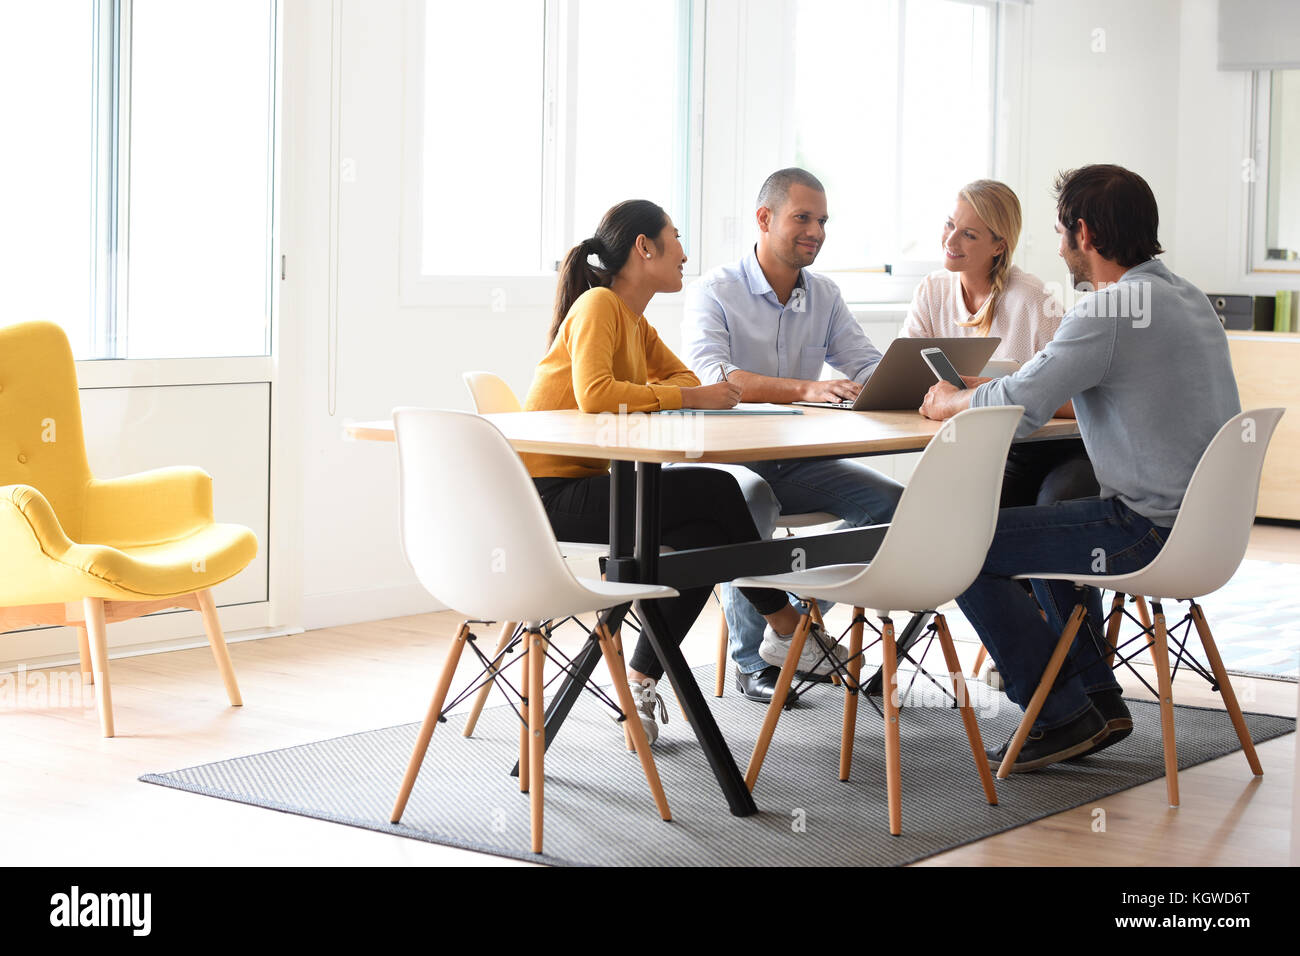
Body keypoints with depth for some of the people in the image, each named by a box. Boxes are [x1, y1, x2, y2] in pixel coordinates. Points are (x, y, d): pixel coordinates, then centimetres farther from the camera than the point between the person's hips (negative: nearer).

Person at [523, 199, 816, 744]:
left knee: (705, 534, -6)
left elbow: (683, 378, 16)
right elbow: (594, 394, -27)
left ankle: (640, 679, 1)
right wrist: (690, 398, -22)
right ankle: (781, 615, 3)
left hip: (585, 484, 9)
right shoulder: (599, 305, -12)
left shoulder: (634, 321, 16)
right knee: (713, 490, -15)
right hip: (550, 491, -9)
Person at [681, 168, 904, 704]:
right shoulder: (714, 293, -8)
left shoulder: (825, 297, 12)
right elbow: (713, 376, -25)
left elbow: (867, 366, 4)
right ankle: (751, 661, -18)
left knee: (891, 500, -14)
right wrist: (806, 389, -39)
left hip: (798, 460, 6)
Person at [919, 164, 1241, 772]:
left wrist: (949, 403, 2)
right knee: (1047, 522, 34)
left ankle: (1063, 715, 4)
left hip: (1152, 532, -10)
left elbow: (1017, 409, -19)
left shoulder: (1110, 309, -18)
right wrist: (981, 390, 19)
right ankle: (1100, 702, 29)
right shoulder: (1185, 296, 13)